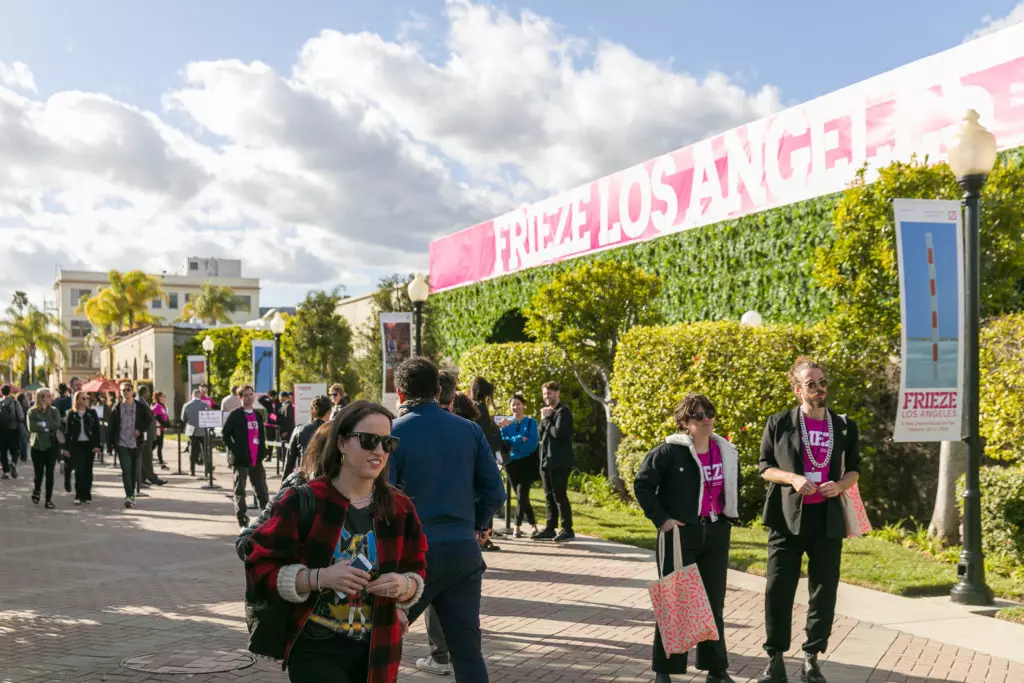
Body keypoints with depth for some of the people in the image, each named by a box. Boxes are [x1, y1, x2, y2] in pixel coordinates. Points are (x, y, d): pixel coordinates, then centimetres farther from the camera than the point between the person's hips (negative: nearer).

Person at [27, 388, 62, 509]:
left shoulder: (54, 411, 6)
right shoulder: (32, 411, 1)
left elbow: (57, 426, -8)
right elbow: (31, 427, -12)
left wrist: (42, 425, -11)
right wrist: (48, 426, -9)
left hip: (51, 445, 1)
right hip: (37, 445, -1)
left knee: (50, 473, -2)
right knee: (39, 473, -1)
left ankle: (49, 499, 4)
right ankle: (36, 491, 30)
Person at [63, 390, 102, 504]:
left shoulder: (92, 413, 6)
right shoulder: (71, 414, 3)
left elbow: (97, 430, 3)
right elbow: (67, 432, 5)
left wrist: (97, 445, -5)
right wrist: (66, 448, 2)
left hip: (89, 444, 2)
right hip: (76, 445, -2)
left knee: (88, 470, 5)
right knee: (79, 470, -10)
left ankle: (87, 495, 13)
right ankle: (79, 496, -7)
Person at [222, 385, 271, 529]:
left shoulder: (258, 416, 15)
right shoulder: (235, 415, -2)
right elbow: (226, 435, -4)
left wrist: (263, 452, 10)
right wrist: (233, 451, -9)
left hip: (256, 459, 5)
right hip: (241, 459, -5)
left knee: (262, 490, 7)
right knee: (240, 490, 0)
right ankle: (242, 518, 4)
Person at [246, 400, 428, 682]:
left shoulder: (400, 508, 1)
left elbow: (417, 572, 9)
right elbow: (261, 571, -11)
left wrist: (405, 586, -14)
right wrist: (320, 577, -24)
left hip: (378, 651, 4)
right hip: (316, 649, -4)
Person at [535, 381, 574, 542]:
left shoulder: (563, 412, -9)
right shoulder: (548, 411, 19)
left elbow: (558, 432, -22)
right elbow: (541, 434, 15)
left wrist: (546, 419, -9)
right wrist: (544, 419, 0)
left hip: (559, 462, -9)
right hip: (546, 460, 9)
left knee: (559, 495, -7)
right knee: (549, 496, 11)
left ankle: (567, 529, -1)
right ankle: (550, 528, 17)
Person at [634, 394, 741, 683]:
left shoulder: (726, 452, 6)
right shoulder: (669, 451, -12)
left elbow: (734, 487, 22)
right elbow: (642, 484, -8)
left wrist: (732, 517, 13)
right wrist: (660, 518, -12)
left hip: (716, 536, 5)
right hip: (679, 535, -5)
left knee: (713, 603, 11)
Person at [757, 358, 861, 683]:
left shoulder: (844, 427, 7)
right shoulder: (779, 423, 0)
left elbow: (854, 469, 15)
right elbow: (765, 467, 2)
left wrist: (840, 485, -7)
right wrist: (793, 478, -17)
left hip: (828, 519, 2)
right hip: (787, 517, -2)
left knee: (824, 591, 7)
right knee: (778, 589, -1)